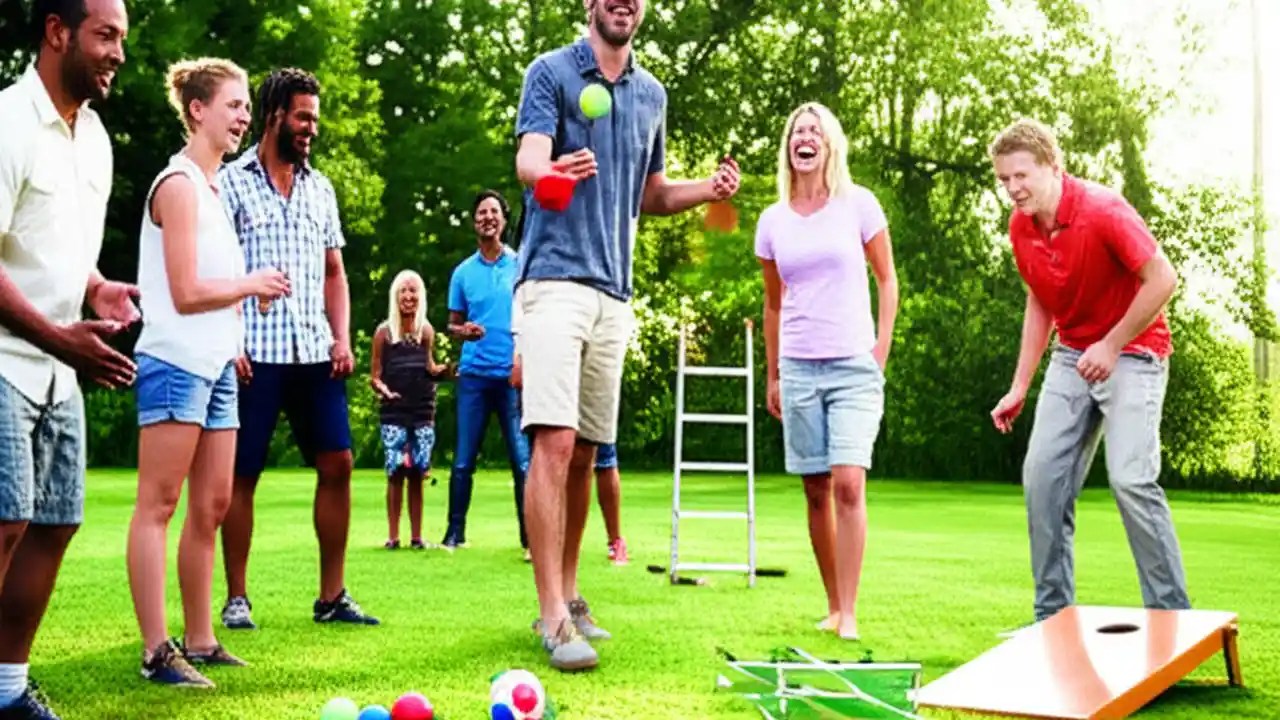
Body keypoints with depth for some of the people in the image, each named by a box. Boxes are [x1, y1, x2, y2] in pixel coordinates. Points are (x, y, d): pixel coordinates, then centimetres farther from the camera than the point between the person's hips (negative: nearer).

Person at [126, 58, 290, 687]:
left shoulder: (212, 185, 18)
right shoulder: (179, 184, -10)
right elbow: (187, 292, -16)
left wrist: (232, 334, 9)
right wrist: (253, 285, -4)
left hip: (214, 364, 9)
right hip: (175, 363, -9)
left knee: (212, 504, 10)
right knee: (158, 505, -6)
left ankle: (200, 642, 18)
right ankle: (157, 652, -4)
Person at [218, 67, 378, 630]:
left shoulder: (320, 188, 16)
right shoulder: (231, 182, 1)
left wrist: (342, 338, 6)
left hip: (314, 352, 5)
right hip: (254, 352, -5)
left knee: (337, 463, 0)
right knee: (242, 474, 0)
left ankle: (332, 596, 8)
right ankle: (236, 598, 10)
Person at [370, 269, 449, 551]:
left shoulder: (427, 331, 8)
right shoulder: (384, 332, 1)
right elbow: (374, 375, 3)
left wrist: (443, 369, -4)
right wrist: (383, 390, -15)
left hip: (422, 412, 2)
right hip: (393, 413, -2)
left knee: (416, 474, 3)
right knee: (396, 472, -7)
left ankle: (417, 536, 8)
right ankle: (393, 536, -2)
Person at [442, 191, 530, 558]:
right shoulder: (463, 272, 9)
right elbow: (453, 323, 14)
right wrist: (462, 331, -10)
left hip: (514, 375, -1)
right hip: (474, 374, 2)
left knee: (522, 459, -3)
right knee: (463, 460, 2)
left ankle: (529, 536, 3)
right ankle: (455, 532, 11)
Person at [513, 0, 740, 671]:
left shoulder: (651, 93, 17)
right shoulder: (551, 71, -1)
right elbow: (528, 159, -16)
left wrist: (706, 190, 5)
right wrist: (554, 171, -39)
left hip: (614, 293, 6)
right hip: (554, 280, -6)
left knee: (585, 453, 10)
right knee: (554, 442, -15)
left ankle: (566, 595, 19)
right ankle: (553, 615, -14)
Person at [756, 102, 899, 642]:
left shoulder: (858, 204, 0)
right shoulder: (773, 220, 8)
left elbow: (887, 279, 6)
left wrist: (881, 349, -2)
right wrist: (772, 374, 15)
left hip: (854, 366, -3)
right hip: (799, 368, 3)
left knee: (848, 483, -14)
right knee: (816, 491, 6)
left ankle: (849, 614, -8)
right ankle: (833, 607, 18)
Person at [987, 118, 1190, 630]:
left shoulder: (1104, 211, -21)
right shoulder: (1020, 227, 0)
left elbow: (1163, 279, -20)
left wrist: (1112, 345, -17)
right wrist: (1019, 387, 10)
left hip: (1133, 353, -7)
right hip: (1072, 357, 7)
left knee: (1130, 478, -16)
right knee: (1042, 474, 0)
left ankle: (1172, 615, -3)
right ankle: (1053, 616, 9)